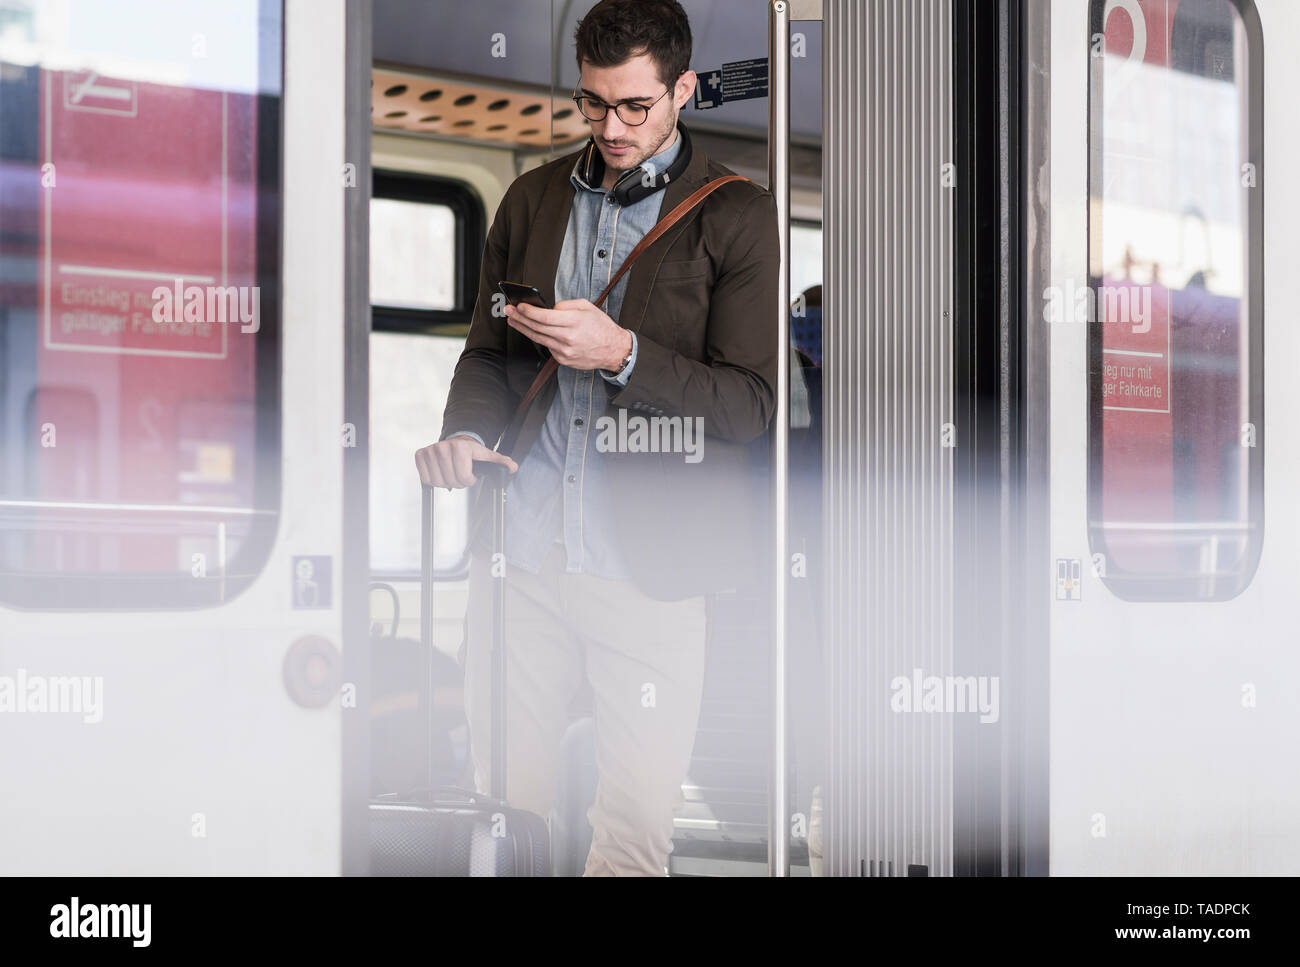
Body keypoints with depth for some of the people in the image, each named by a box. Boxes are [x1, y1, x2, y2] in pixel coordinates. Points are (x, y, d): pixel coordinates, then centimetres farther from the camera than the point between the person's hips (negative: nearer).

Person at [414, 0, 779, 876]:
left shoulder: (738, 217, 0)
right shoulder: (533, 198, 14)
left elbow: (754, 403, -5)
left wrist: (622, 353, -18)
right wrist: (466, 432, -3)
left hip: (649, 568, -4)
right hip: (521, 551, 4)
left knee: (636, 834, -2)